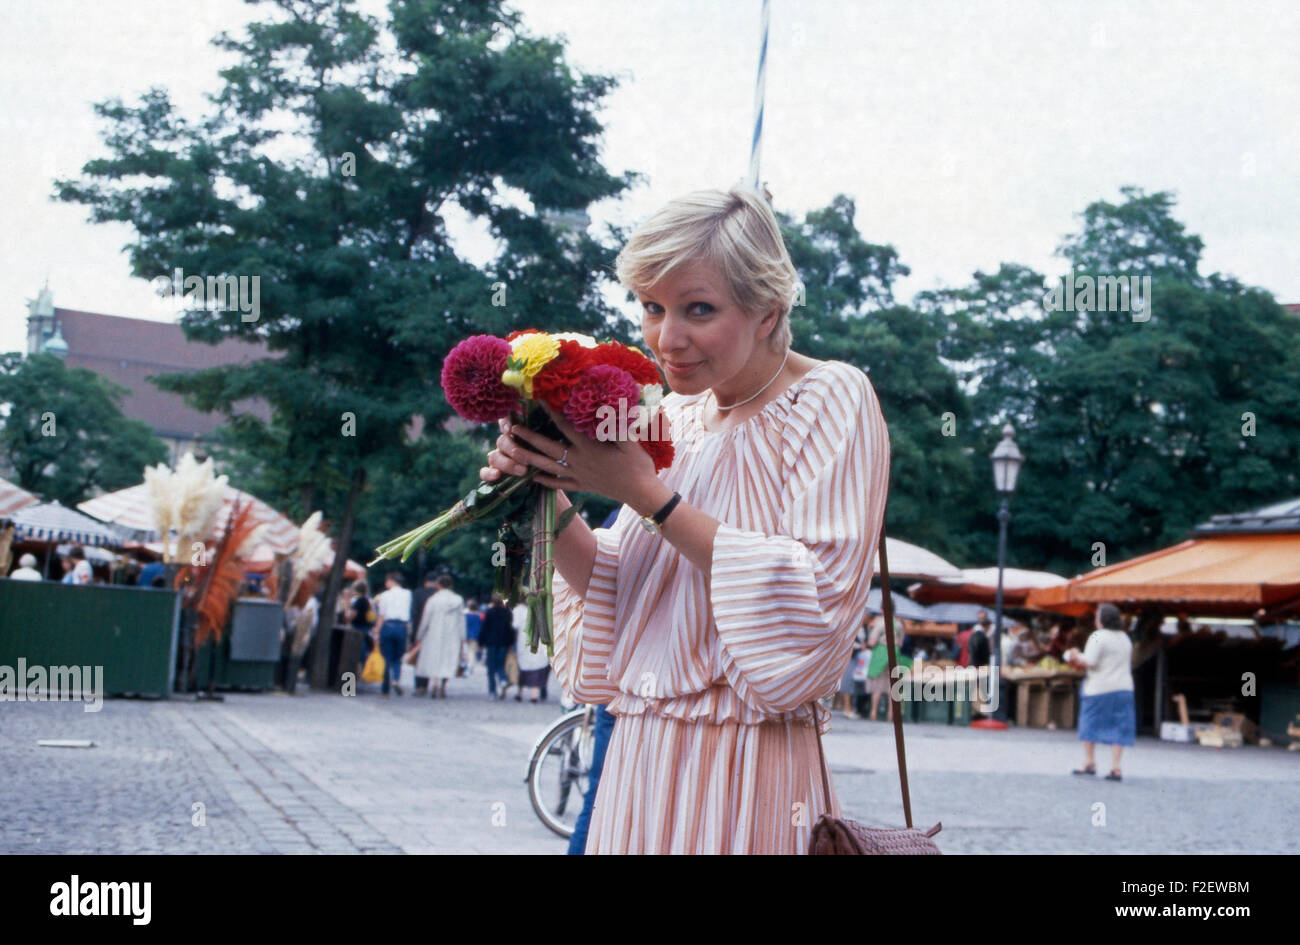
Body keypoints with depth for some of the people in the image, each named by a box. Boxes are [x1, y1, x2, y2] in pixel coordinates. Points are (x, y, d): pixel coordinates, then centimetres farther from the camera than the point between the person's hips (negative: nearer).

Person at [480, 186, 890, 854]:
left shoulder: (829, 401, -9)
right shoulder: (676, 414, 9)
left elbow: (816, 609, -21)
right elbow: (620, 599, 10)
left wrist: (645, 493, -18)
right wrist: (551, 502, -7)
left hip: (745, 776, -6)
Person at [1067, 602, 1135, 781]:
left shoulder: (1098, 637, -12)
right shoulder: (1125, 638, 13)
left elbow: (1090, 662, -20)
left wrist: (1076, 657, 0)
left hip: (1099, 688, -6)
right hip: (1124, 687, 6)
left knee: (1089, 724, 9)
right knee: (1118, 727, 4)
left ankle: (1089, 762, 11)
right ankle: (1115, 767, -2)